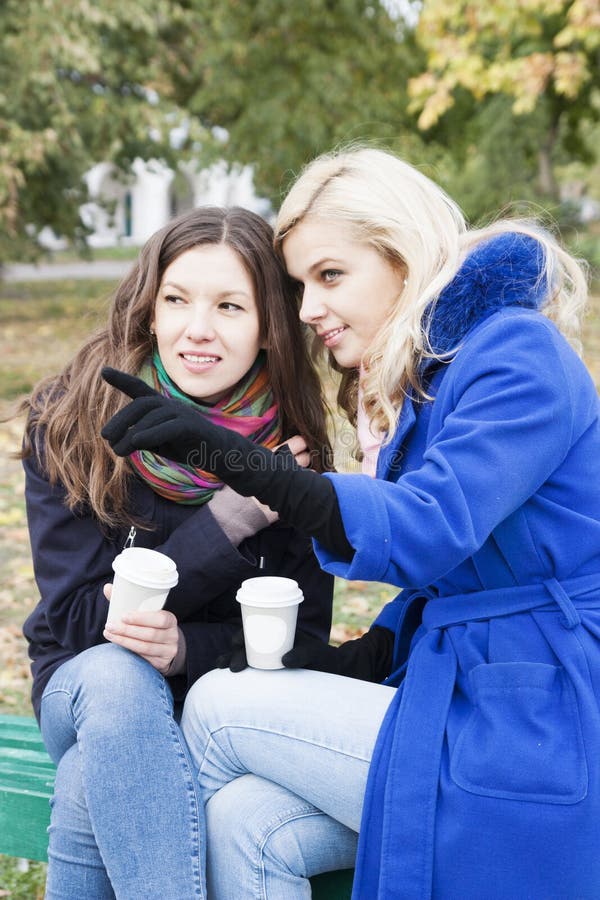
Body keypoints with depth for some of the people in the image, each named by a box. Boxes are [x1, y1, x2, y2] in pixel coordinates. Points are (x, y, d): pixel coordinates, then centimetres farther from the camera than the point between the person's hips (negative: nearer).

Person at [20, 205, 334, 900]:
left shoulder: (292, 453, -9)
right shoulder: (70, 424, -13)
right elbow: (76, 615, -15)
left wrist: (188, 647, -28)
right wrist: (222, 524, -26)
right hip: (90, 683, 1)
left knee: (93, 787, -34)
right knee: (116, 673, -36)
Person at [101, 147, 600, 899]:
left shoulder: (516, 352, -14)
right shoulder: (425, 374, 15)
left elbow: (427, 531, -28)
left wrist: (240, 458, -36)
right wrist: (355, 659, 0)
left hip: (537, 741, -8)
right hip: (464, 692, 8)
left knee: (215, 709, -8)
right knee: (245, 823, -11)